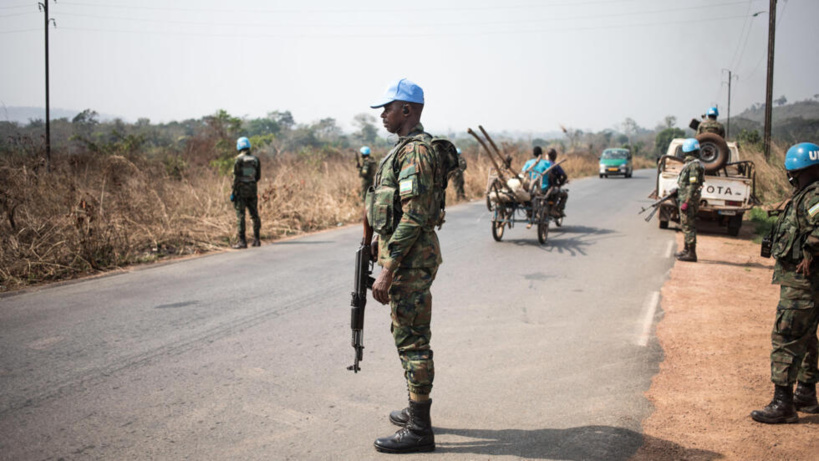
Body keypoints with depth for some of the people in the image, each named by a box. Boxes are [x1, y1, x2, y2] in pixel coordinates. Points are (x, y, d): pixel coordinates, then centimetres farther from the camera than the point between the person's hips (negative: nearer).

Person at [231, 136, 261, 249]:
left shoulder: (239, 159, -9)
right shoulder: (255, 159, 7)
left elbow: (236, 176, -12)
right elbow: (258, 176, 10)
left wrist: (233, 192, -8)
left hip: (241, 189, -5)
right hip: (252, 189, 5)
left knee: (240, 215, -3)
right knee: (254, 214, 11)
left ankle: (242, 241, -6)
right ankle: (256, 240, 13)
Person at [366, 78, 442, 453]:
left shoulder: (415, 150, -18)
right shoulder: (406, 148, 16)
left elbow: (413, 216, -25)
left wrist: (388, 270, -25)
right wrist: (384, 252, 24)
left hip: (410, 258, -11)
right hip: (407, 255, 11)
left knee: (412, 339, -5)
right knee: (407, 335, 18)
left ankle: (419, 429, 2)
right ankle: (416, 411, 30)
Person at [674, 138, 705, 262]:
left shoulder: (694, 165, -17)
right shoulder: (690, 164, 15)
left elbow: (693, 186, -21)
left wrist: (686, 202, -23)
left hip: (689, 200, -10)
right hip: (685, 198, 10)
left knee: (689, 226, -8)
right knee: (685, 225, 18)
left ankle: (691, 254, -6)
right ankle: (687, 250, 28)